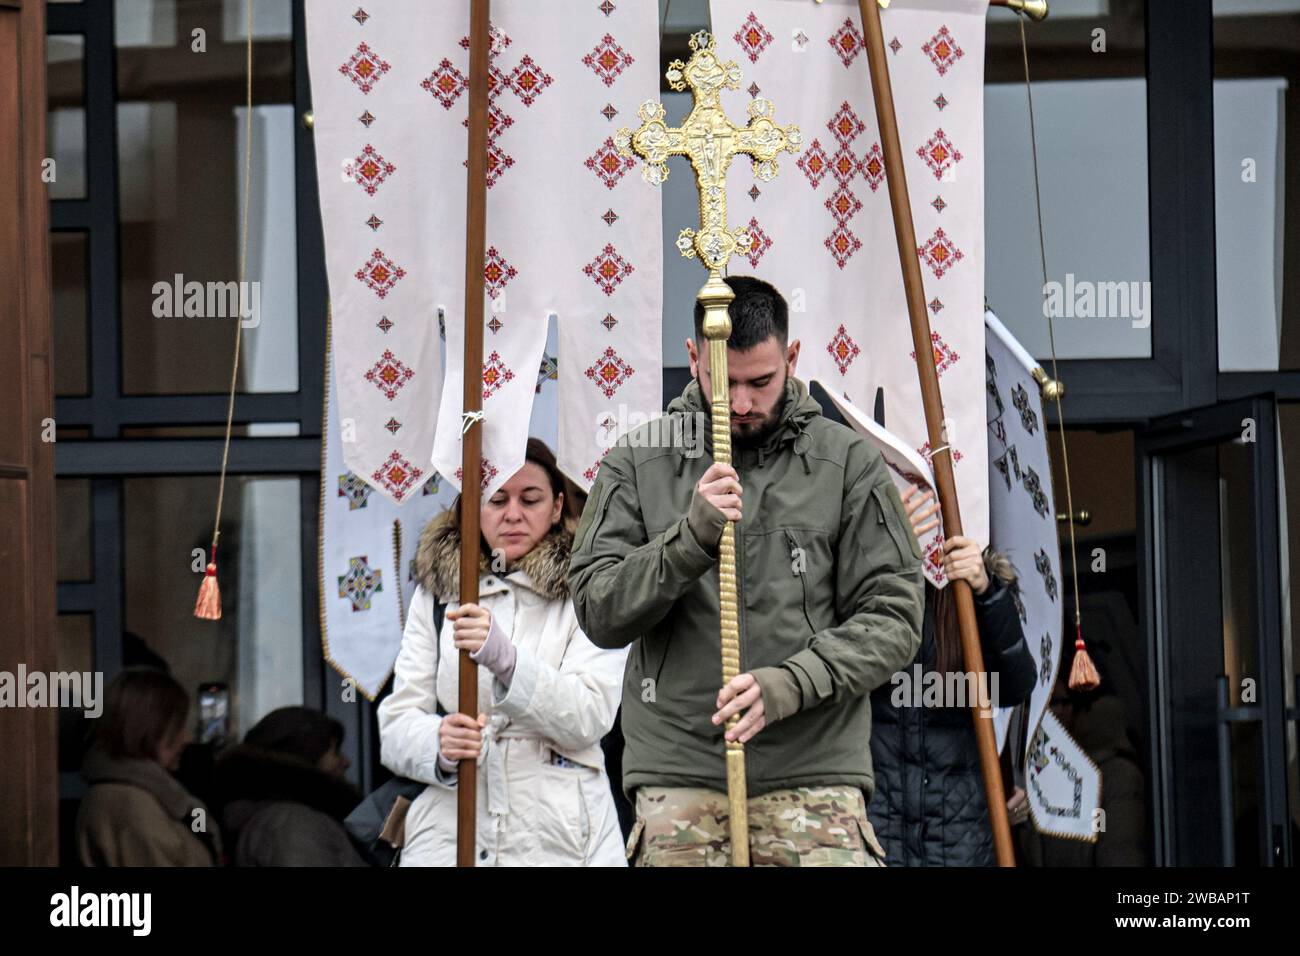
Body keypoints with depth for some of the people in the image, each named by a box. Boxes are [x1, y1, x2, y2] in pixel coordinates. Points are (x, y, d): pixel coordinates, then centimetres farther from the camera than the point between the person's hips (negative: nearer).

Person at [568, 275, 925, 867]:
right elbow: (598, 613, 0)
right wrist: (689, 538, -16)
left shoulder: (849, 463, 6)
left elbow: (892, 618, 2)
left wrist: (789, 684, -14)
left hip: (814, 775, -1)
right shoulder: (636, 464, 8)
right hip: (677, 775, 1)